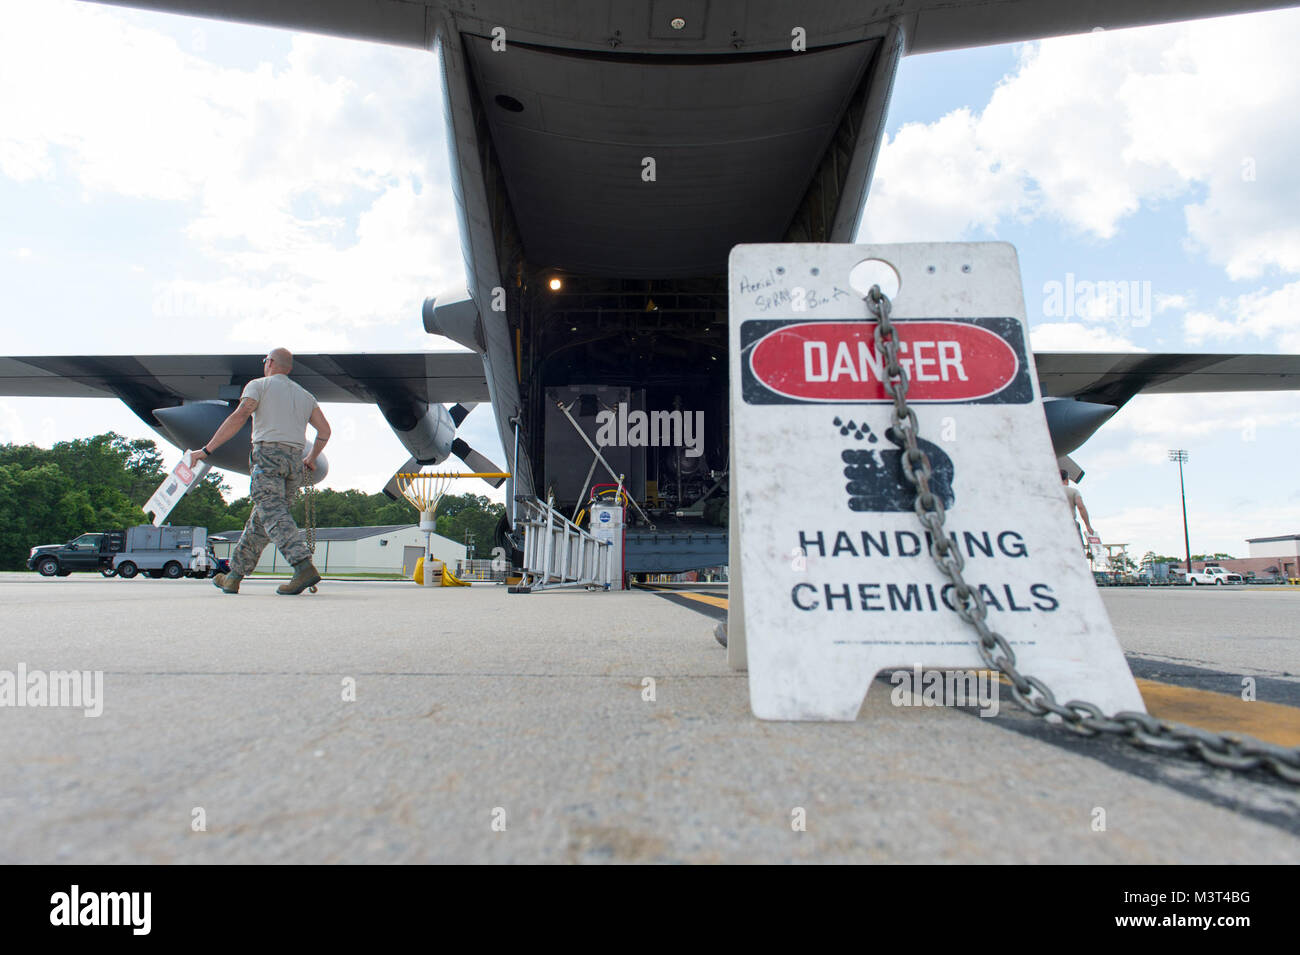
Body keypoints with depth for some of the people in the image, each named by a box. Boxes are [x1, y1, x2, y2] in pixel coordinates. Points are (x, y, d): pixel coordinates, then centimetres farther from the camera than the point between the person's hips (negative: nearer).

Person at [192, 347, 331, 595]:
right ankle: (234, 577, 19)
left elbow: (239, 417, -7)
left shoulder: (259, 385, 7)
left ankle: (304, 567, -37)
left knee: (274, 514, -18)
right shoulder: (304, 395, 22)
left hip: (267, 454, -6)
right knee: (260, 519, 13)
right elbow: (325, 430, 15)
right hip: (294, 458, 6)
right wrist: (310, 460, 27)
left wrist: (207, 449, -6)